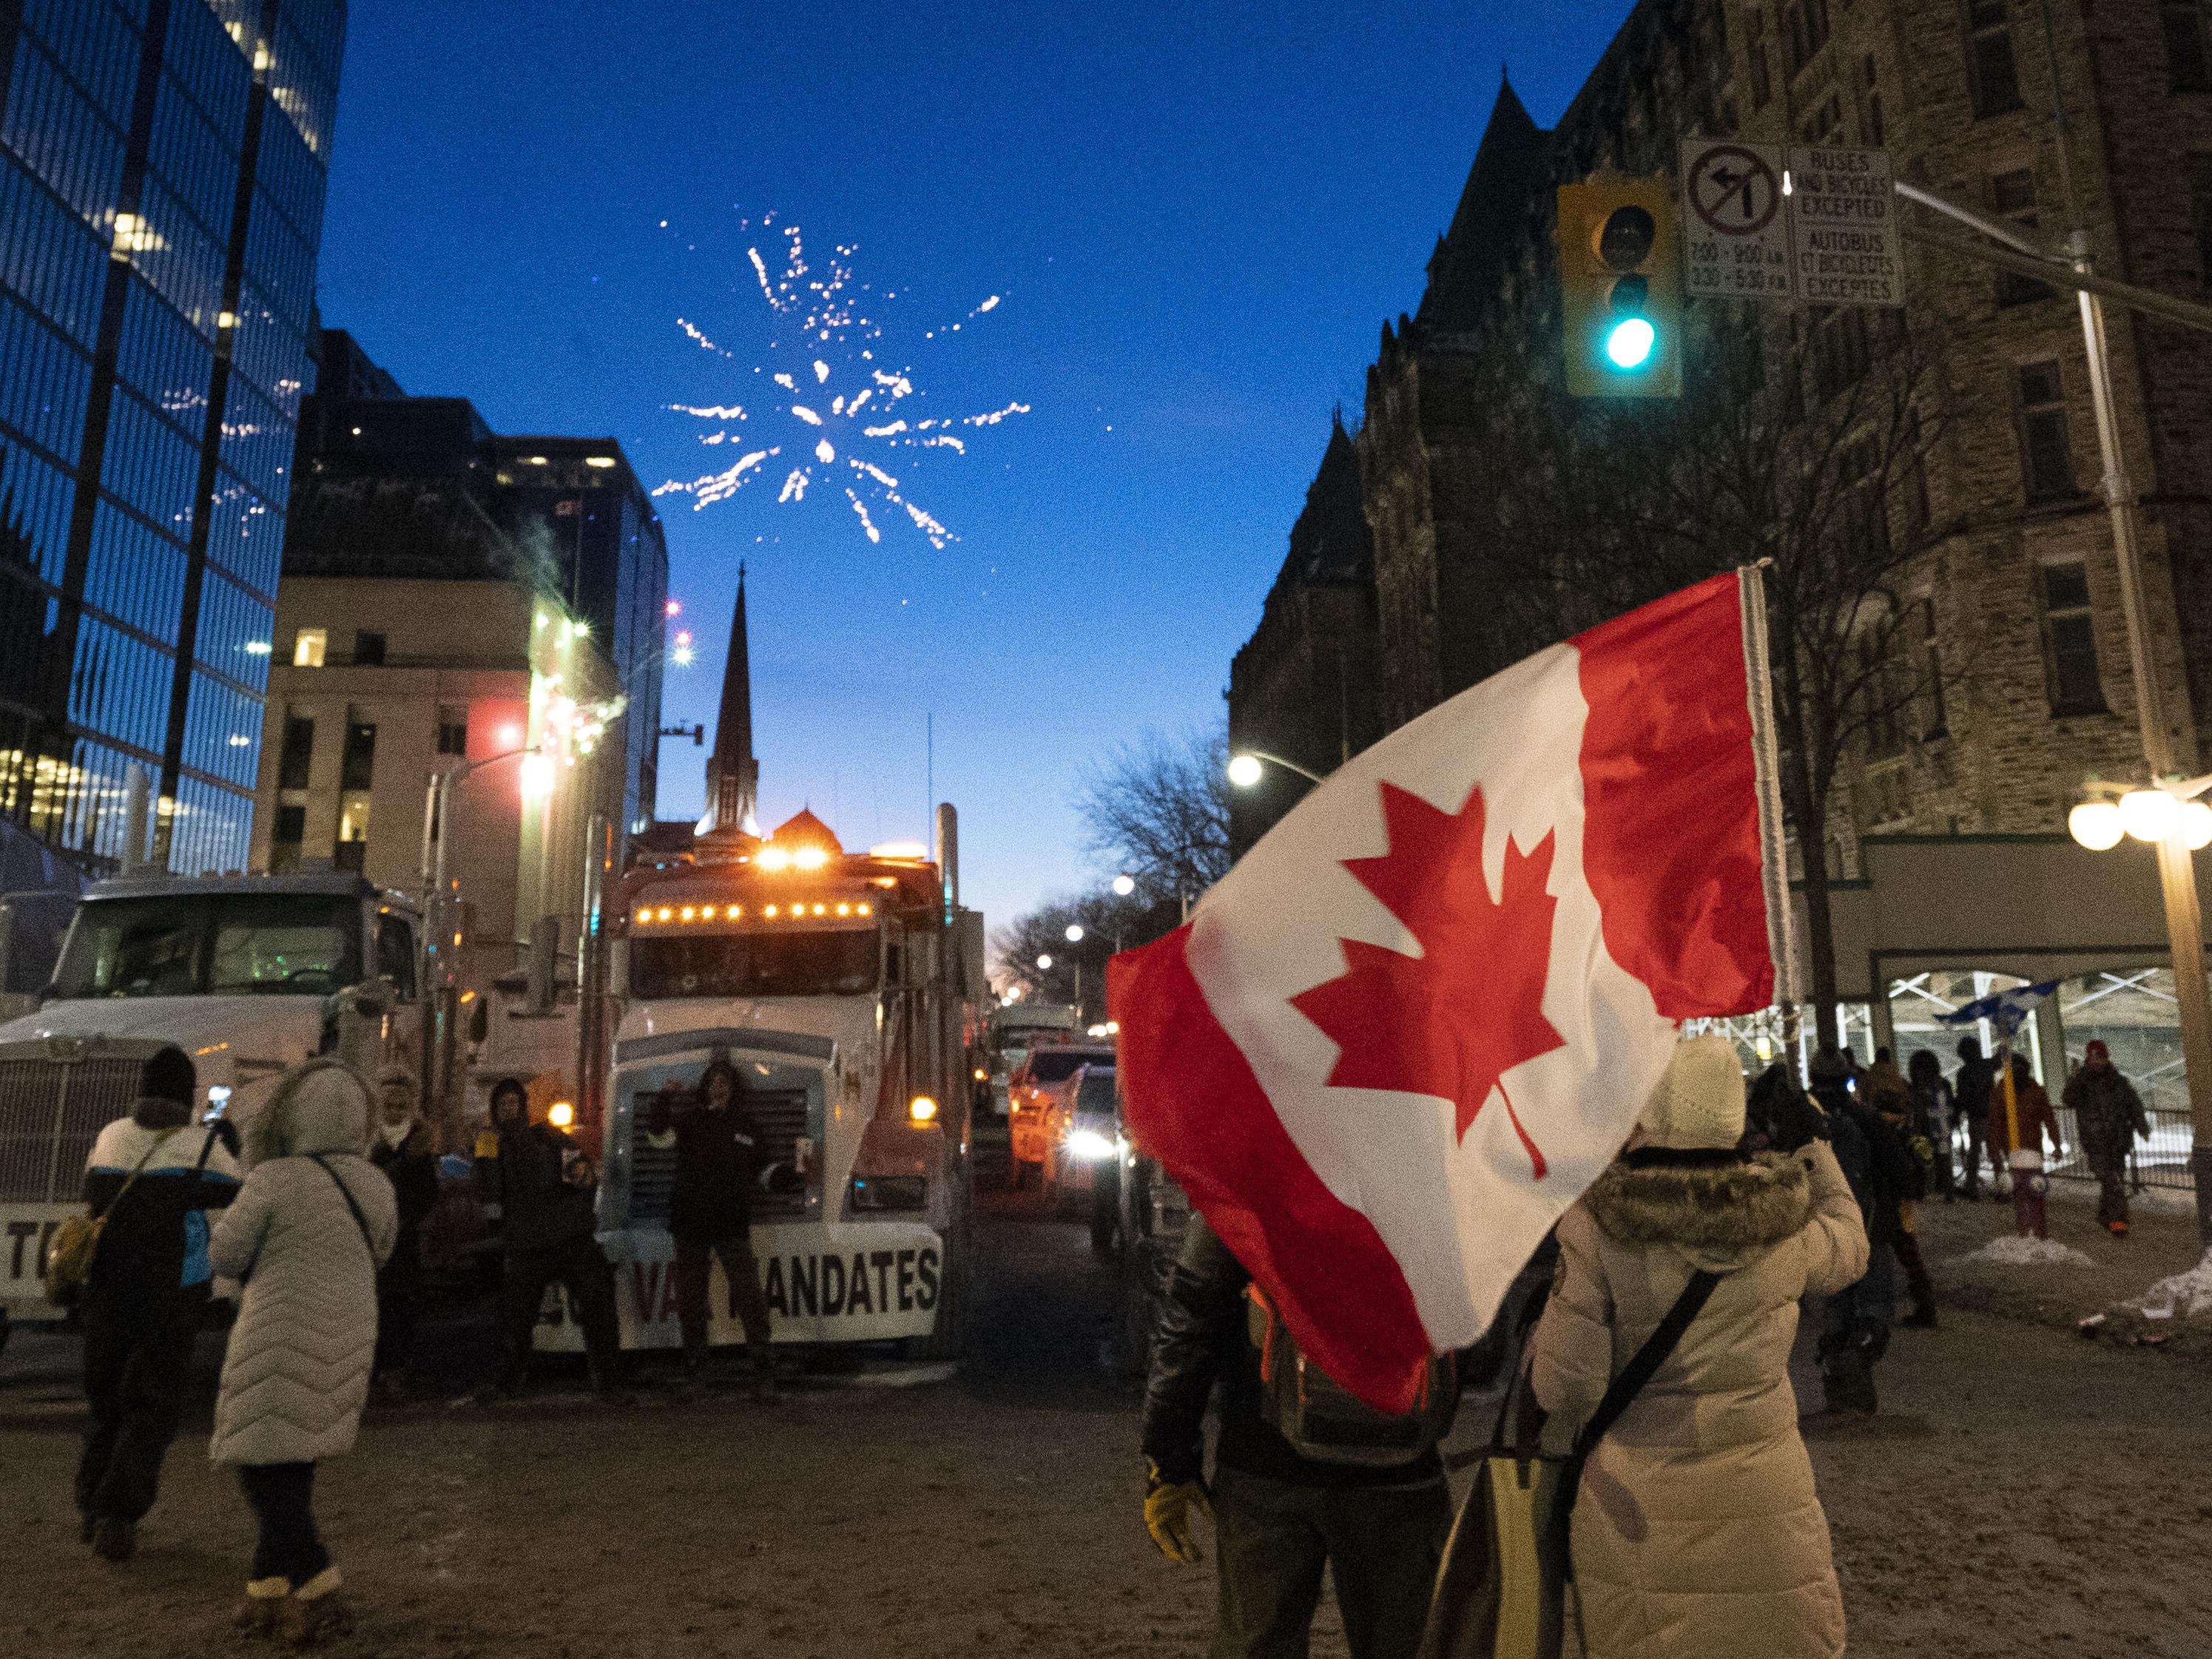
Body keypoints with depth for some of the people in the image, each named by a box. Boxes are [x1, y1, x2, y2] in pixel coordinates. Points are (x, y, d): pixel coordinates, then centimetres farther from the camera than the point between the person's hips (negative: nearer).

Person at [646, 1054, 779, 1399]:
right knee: (690, 1298, 9)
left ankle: (764, 1371, -7)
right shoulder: (689, 1118, 4)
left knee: (748, 1294, -10)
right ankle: (694, 1367, 22)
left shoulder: (746, 1124, 10)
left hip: (731, 1224, 0)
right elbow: (658, 1136, -16)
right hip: (690, 1222, 0)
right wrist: (664, 1100, -26)